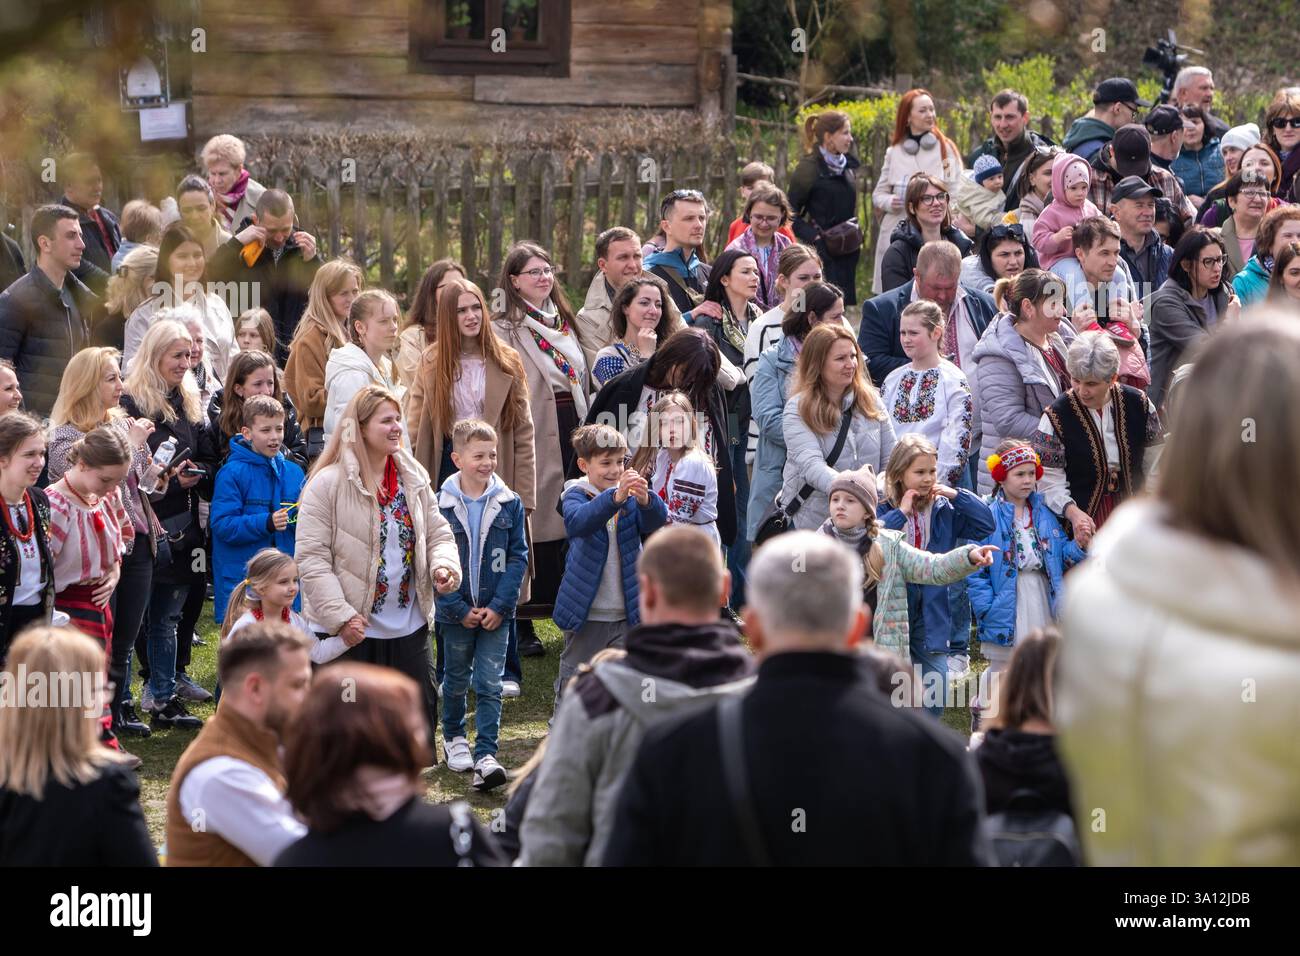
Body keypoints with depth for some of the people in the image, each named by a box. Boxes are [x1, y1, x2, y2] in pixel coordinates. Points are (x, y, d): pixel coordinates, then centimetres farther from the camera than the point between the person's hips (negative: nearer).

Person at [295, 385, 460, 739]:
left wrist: (444, 564, -9)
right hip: (347, 630, -5)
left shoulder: (413, 478, 7)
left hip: (408, 626, 5)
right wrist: (340, 616, -20)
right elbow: (311, 557, -13)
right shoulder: (328, 484, -11)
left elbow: (437, 532, 14)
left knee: (422, 708, 10)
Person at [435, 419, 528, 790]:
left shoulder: (509, 504, -3)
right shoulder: (441, 506, -8)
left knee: (490, 684, -4)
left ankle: (485, 756, -7)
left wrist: (499, 606, -11)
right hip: (455, 612, 0)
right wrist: (460, 609, -12)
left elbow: (518, 557, -2)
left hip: (496, 612, 0)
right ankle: (453, 736, 38)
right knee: (456, 680, 16)